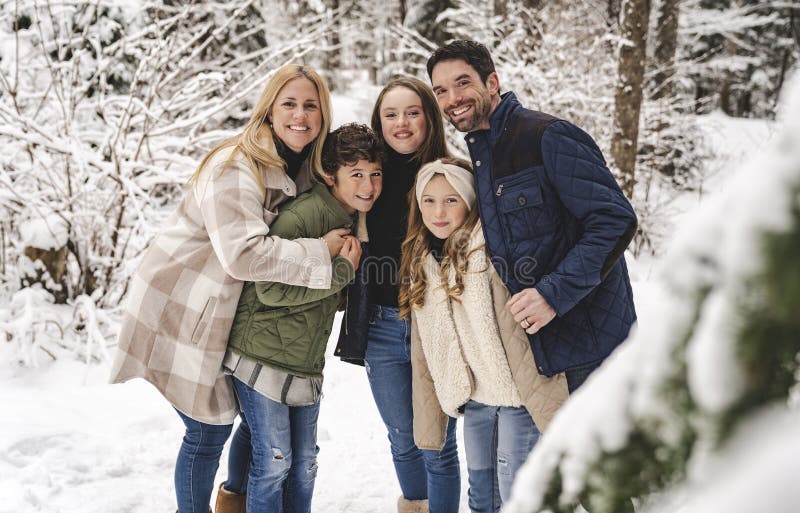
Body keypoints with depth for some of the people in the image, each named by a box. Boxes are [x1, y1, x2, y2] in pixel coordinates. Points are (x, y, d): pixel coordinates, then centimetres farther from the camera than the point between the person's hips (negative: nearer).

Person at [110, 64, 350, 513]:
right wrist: (320, 252, -25)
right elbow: (244, 254, -32)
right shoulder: (236, 167, -22)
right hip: (183, 311, -8)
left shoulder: (305, 170, 4)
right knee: (210, 430, -1)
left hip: (230, 314, 8)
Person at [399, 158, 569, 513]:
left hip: (516, 395, -6)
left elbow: (519, 332, -17)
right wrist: (428, 420, 10)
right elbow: (423, 350, 11)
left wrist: (547, 404, -19)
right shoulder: (421, 263, 8)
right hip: (473, 398, 6)